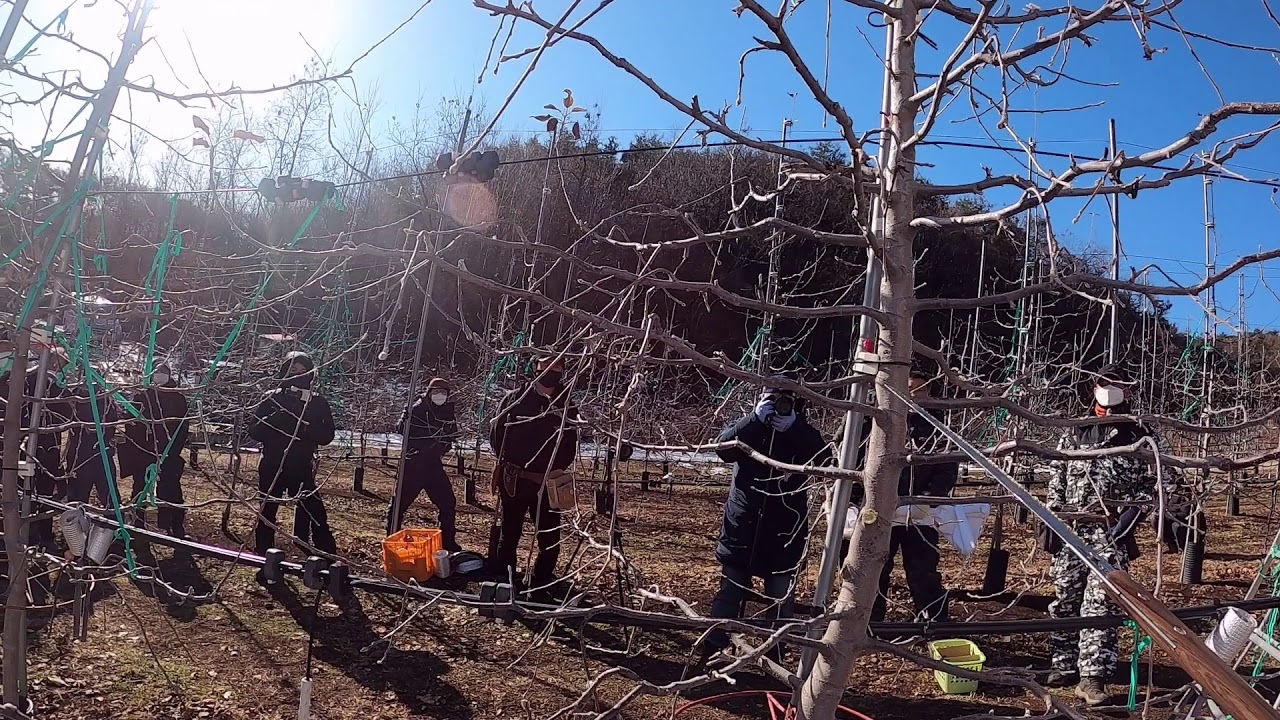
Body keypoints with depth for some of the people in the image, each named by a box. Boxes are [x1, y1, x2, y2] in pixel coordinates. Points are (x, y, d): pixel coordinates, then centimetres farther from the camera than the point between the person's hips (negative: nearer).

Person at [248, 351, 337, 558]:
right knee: (267, 513, 11)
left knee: (315, 514, -7)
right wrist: (274, 421, -19)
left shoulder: (317, 402, 2)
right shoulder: (271, 398, 3)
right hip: (271, 467, 1)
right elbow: (253, 431, -2)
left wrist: (306, 429, -21)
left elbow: (327, 435, -4)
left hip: (302, 468, -1)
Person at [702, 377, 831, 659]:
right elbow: (723, 448, -17)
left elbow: (823, 458, -17)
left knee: (781, 601, 7)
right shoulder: (749, 428, 2)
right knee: (729, 595, 8)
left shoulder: (802, 434, 2)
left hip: (784, 535, 0)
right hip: (741, 530, 0)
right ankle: (712, 653, 18)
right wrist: (755, 419, -24)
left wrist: (794, 426, -25)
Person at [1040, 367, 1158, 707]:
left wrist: (1130, 515, -10)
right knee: (1064, 599, 9)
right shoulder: (1074, 433, 12)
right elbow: (1058, 477, 14)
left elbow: (1150, 483, 4)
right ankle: (1064, 664, 21)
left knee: (1101, 603, -10)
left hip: (1111, 531, -3)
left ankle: (1093, 676, -8)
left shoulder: (1138, 437, 4)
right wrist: (1051, 516, 7)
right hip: (1070, 527, 4)